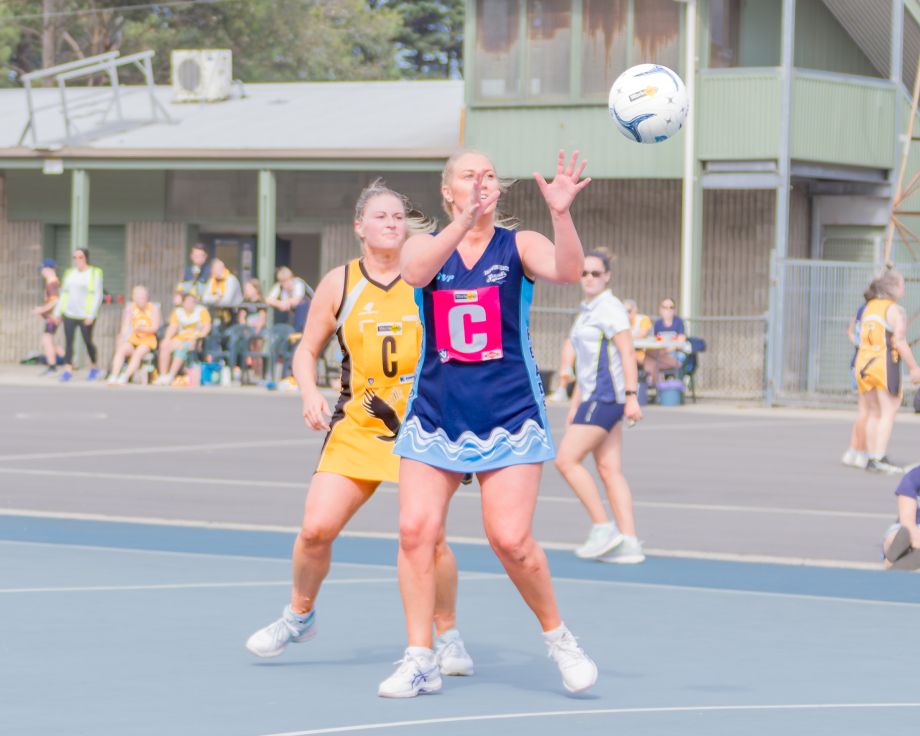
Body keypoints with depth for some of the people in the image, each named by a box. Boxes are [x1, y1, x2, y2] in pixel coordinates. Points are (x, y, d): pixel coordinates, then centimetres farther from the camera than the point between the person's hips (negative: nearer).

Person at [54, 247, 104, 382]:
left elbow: (97, 296, -7)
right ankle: (67, 370, -11)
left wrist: (91, 315, -14)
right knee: (68, 341, -7)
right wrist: (57, 312, 10)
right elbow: (63, 294, 17)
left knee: (87, 341, 2)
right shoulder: (70, 273, 12)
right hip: (69, 314, 4)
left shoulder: (94, 274, -2)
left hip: (85, 316, -4)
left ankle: (93, 366, 24)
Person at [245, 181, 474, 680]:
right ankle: (300, 615, 19)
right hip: (356, 426, 2)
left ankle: (447, 634, 10)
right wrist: (310, 395, -7)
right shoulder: (339, 283, 3)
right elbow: (307, 350, 11)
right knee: (316, 527, -8)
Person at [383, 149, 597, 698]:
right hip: (436, 414, 2)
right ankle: (420, 661, 3)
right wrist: (465, 220, -36)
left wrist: (561, 214, -39)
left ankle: (559, 637, 12)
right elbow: (416, 272, -21)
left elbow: (567, 271, -21)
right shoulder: (426, 244, 3)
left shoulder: (519, 245, 0)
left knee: (511, 539, -11)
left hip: (509, 416, -2)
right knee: (416, 530, -8)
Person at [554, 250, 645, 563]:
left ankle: (603, 528, -7)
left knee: (566, 459, -11)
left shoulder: (609, 308, -9)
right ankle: (629, 543, 0)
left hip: (606, 396, -9)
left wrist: (631, 396, -23)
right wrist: (575, 405, 25)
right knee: (610, 470, 4)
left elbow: (627, 353, -16)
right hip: (593, 397, 9)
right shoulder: (587, 311, 19)